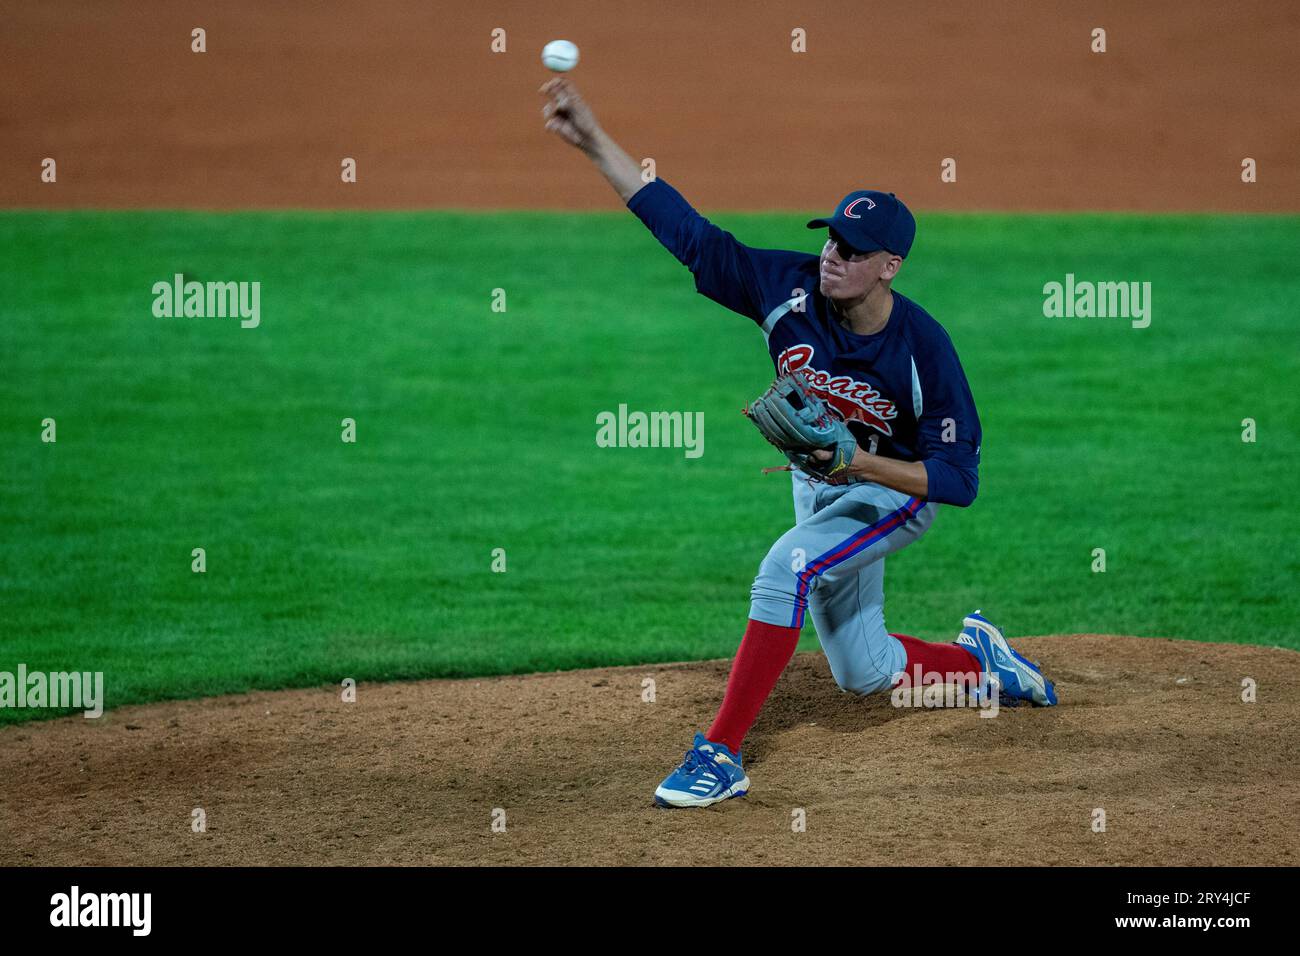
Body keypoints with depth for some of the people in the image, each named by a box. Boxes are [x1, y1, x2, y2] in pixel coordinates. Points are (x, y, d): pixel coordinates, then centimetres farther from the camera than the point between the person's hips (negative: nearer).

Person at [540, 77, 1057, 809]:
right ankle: (981, 663, 43)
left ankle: (722, 754, -28)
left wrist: (858, 463, -39)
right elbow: (686, 229, -24)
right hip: (819, 484, 6)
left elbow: (959, 478, -27)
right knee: (864, 671, 13)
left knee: (787, 568, -32)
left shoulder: (923, 348, -31)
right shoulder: (791, 289, -21)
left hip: (898, 490, -6)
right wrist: (595, 141, -32)